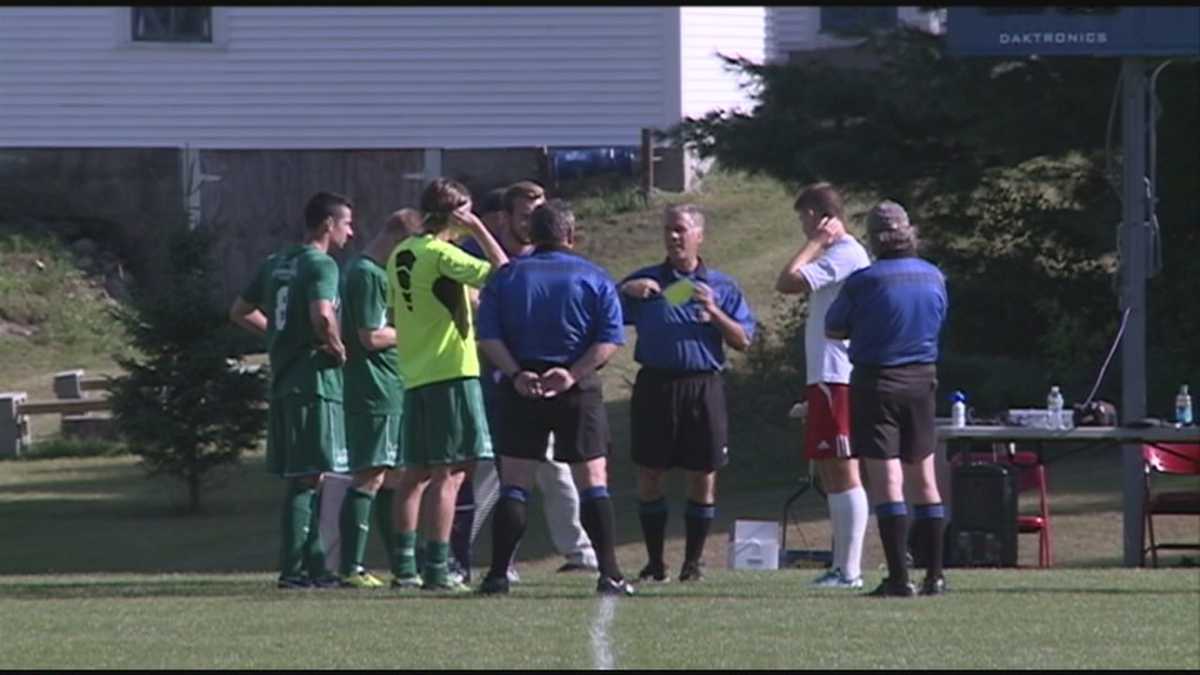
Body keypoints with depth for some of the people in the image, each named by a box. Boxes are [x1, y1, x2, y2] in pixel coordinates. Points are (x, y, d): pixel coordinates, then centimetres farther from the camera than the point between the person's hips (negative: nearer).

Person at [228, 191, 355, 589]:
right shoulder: (320, 265, -11)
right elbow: (322, 315, -27)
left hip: (282, 380, 8)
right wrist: (336, 348, -10)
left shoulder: (275, 265, 14)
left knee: (300, 478, 13)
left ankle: (313, 564, 17)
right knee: (308, 478, -7)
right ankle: (294, 569, -9)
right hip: (315, 380, -8)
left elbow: (241, 312, 22)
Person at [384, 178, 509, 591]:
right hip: (450, 373, -8)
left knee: (414, 474, 12)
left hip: (414, 376, 8)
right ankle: (437, 569, -11)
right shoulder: (441, 254, -12)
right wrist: (478, 229, -9)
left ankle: (405, 565, 12)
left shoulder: (401, 255, 12)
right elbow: (502, 274, -19)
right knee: (449, 473, -7)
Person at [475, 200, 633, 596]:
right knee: (593, 481, 3)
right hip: (578, 391, -1)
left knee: (514, 484, 3)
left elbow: (488, 337, -5)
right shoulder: (594, 279, 3)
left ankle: (498, 574, -2)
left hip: (522, 389, 1)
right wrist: (572, 373, -14)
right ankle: (609, 574, -2)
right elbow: (609, 340, -7)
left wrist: (516, 374, -12)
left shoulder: (507, 278, 6)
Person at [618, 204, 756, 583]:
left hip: (703, 387, 0)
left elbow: (743, 341, 5)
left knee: (703, 476, 0)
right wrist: (625, 292, -9)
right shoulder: (644, 282, 11)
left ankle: (693, 562, 9)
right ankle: (654, 562, 8)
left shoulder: (721, 287, 10)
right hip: (655, 385, 0)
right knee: (649, 474, 0)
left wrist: (714, 312, -10)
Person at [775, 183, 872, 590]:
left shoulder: (845, 255, -13)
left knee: (842, 472, -10)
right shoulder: (839, 255, 18)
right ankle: (840, 566, 17)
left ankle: (850, 570, -11)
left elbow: (787, 283, -20)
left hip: (837, 380, -10)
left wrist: (814, 243, -11)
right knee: (829, 471, 13)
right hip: (826, 377, 10)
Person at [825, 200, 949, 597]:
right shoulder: (934, 278, 1)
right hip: (921, 381, 5)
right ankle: (935, 575, 14)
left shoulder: (863, 282, -13)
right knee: (924, 481, 12)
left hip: (876, 382, -5)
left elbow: (833, 330, -2)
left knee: (886, 482, -6)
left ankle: (899, 577, -11)